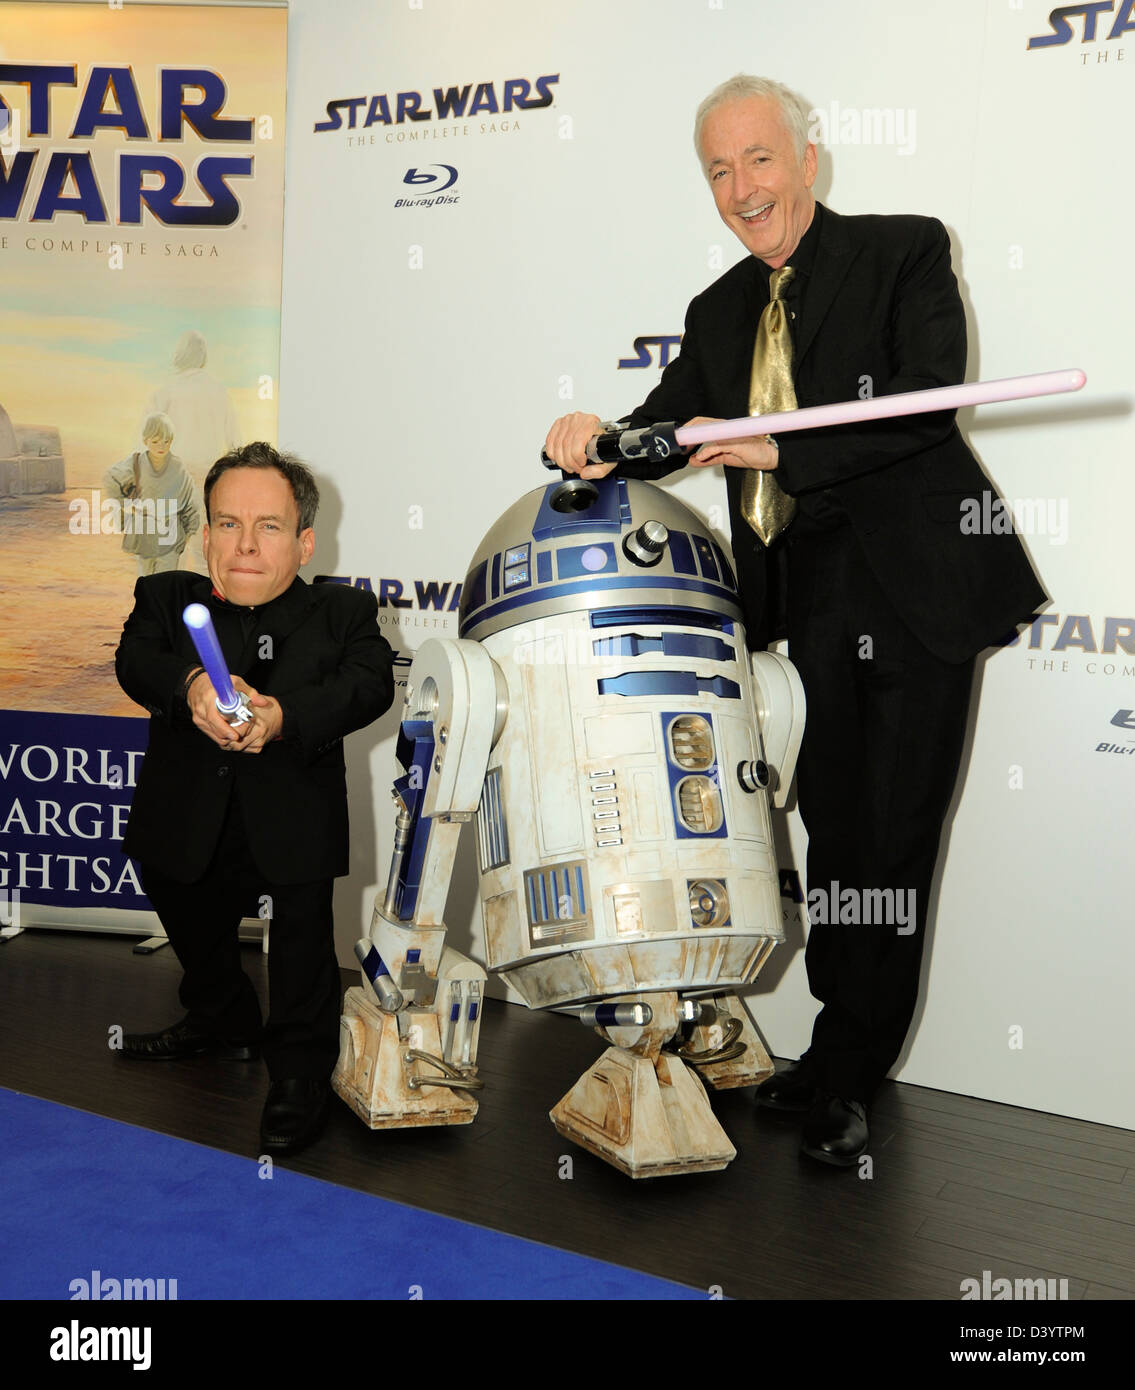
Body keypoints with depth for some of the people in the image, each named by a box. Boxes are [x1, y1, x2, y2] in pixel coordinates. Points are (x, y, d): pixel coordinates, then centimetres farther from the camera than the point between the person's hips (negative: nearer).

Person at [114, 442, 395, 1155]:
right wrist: (191, 684, -37)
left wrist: (285, 716, -36)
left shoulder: (343, 611, -3)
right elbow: (136, 658, -14)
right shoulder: (168, 598, 3)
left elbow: (370, 681, -18)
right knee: (196, 934, 26)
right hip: (189, 826, 4)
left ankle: (300, 1071, 26)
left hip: (292, 827, -4)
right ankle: (221, 1022, 54)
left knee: (303, 946, 2)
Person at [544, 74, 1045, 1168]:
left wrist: (781, 449, -24)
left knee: (893, 835, 1)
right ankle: (840, 1054, 27)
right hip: (811, 600, 5)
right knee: (834, 825, 12)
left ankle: (845, 1075, 15)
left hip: (918, 584, -5)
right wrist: (597, 441, -15)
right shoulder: (718, 312, 15)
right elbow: (668, 426, 7)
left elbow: (930, 404, -16)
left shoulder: (904, 252, -2)